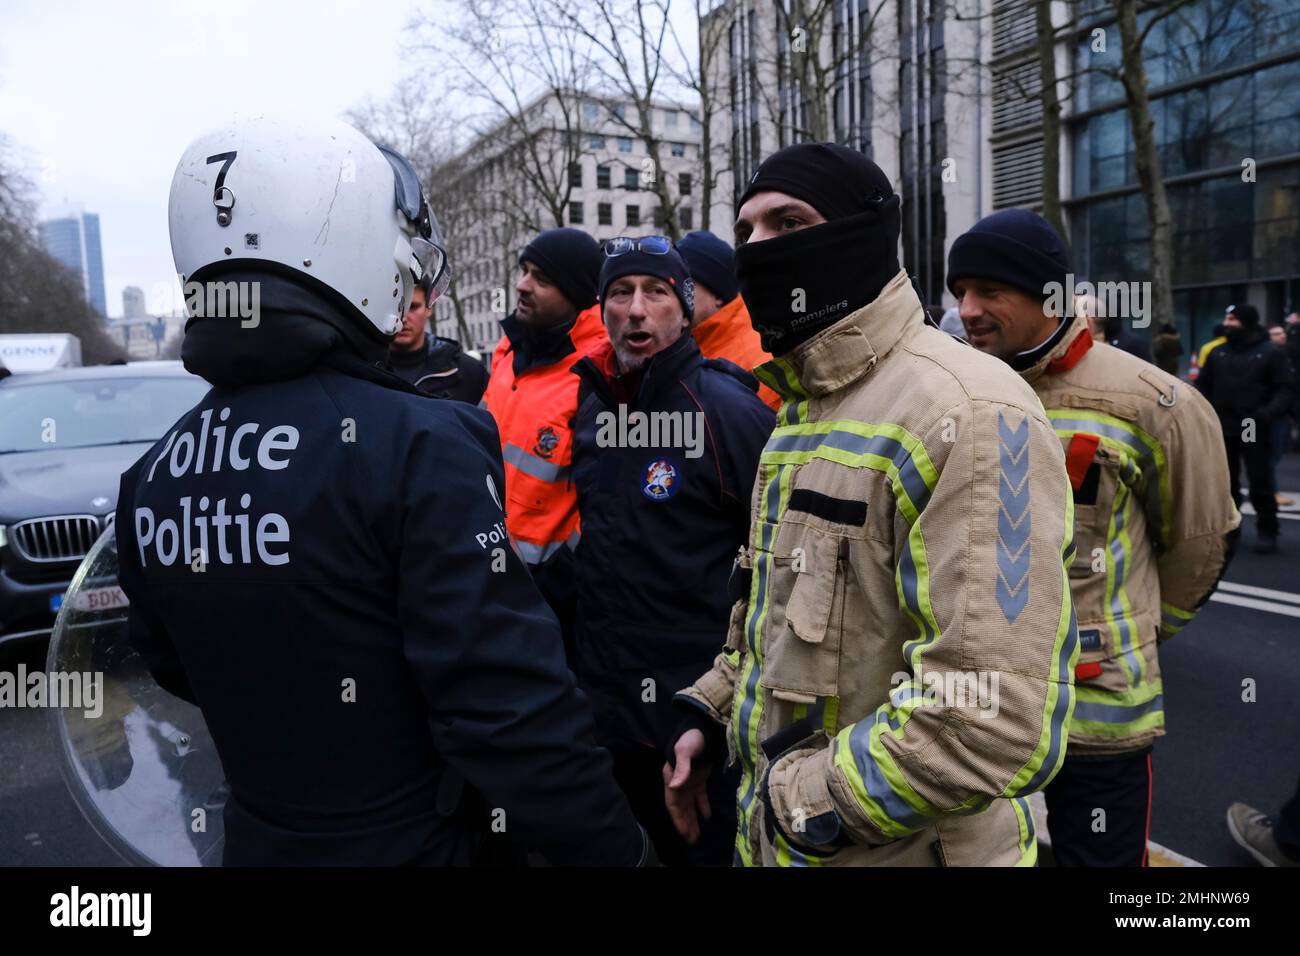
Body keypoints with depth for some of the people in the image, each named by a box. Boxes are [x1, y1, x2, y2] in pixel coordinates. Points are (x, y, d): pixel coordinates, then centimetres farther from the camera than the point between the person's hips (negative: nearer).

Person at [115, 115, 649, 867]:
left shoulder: (152, 476, -3)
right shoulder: (419, 444, -26)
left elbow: (178, 671, 10)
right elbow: (513, 707, -28)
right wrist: (620, 848, -15)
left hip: (259, 839, 6)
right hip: (421, 842, -5)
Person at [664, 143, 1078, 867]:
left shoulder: (969, 412, -23)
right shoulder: (802, 408, 7)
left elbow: (998, 726, -31)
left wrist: (797, 796, -20)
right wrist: (711, 713, 9)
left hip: (901, 845, -8)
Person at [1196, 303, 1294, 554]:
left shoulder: (1271, 352, -1)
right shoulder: (1218, 353, 11)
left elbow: (1284, 391, -5)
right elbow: (1203, 386, 14)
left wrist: (1268, 413, -23)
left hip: (1255, 431, -4)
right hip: (1222, 430, 4)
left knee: (1260, 484, 0)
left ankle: (1267, 532, 10)